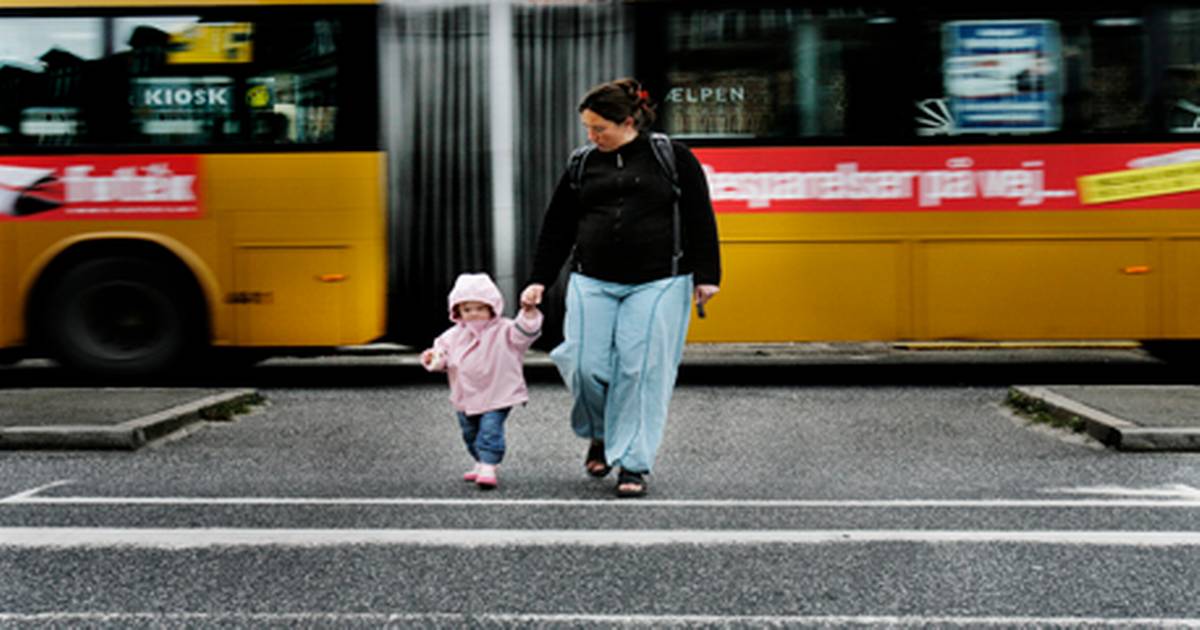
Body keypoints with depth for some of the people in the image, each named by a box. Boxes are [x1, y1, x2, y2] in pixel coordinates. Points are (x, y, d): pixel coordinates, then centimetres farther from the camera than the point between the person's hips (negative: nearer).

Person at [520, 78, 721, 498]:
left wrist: (706, 275, -1)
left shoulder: (672, 158, 2)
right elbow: (556, 228, 14)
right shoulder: (583, 165, 11)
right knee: (587, 367, -5)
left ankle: (633, 464, 7)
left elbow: (700, 219, 3)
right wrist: (540, 280, 9)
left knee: (642, 372, -5)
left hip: (657, 285, -3)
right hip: (592, 285, 3)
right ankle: (600, 434, 25)